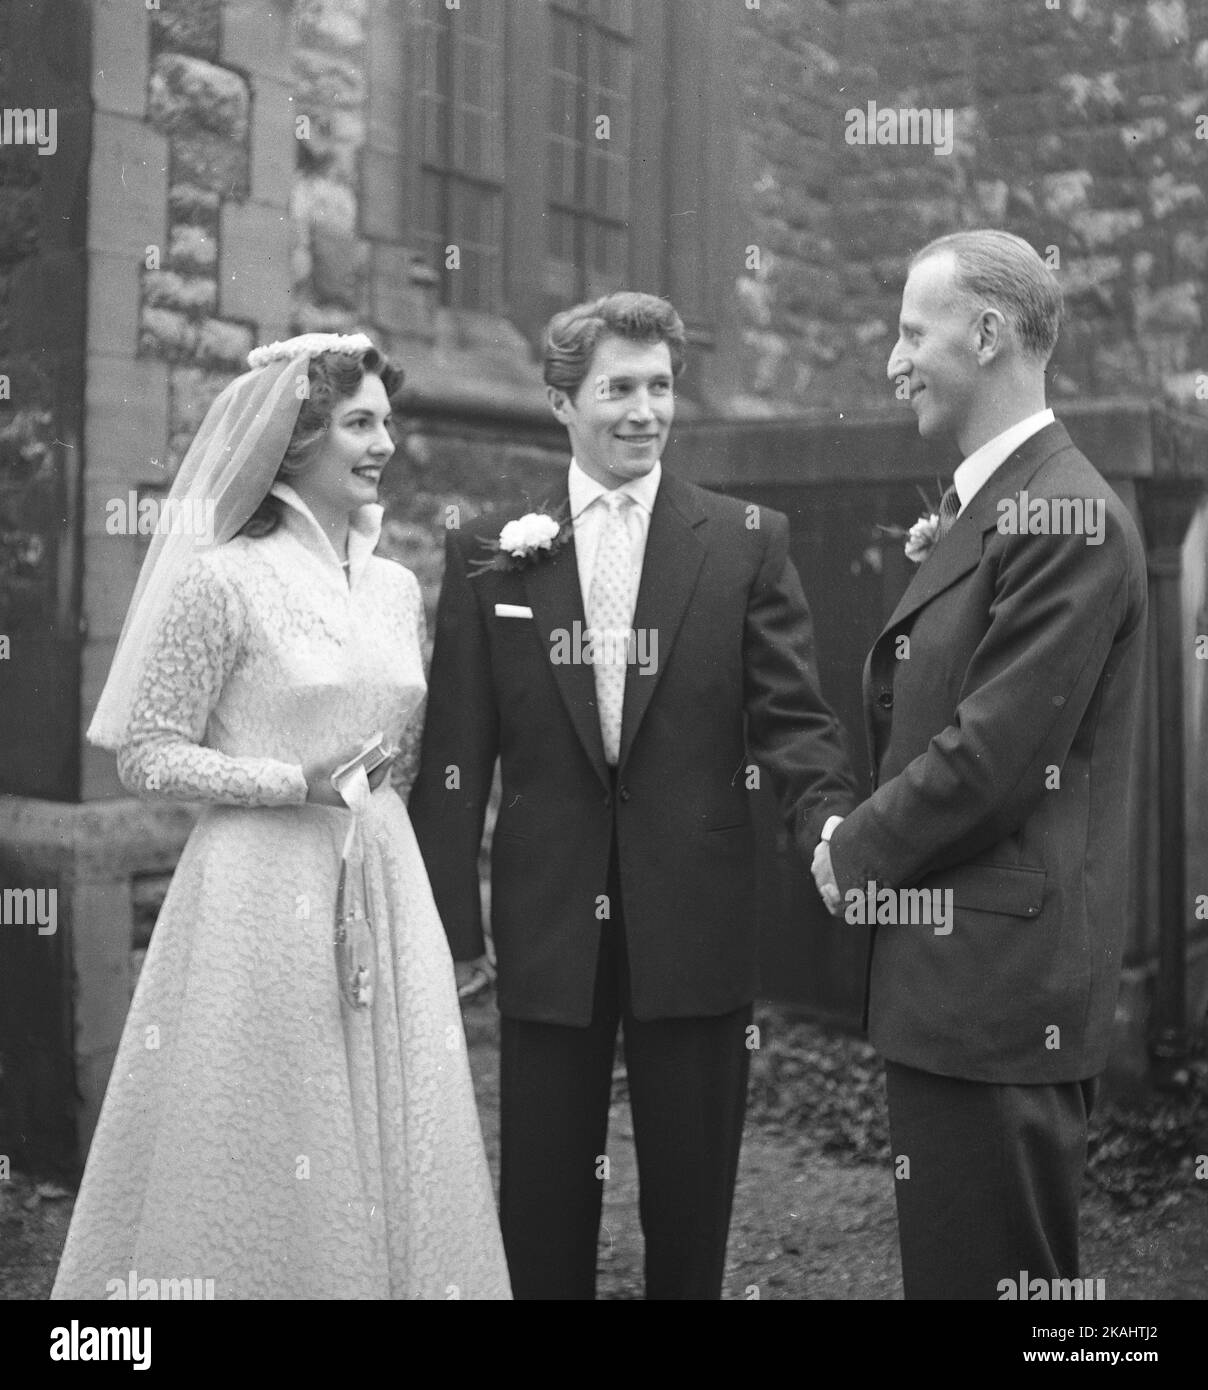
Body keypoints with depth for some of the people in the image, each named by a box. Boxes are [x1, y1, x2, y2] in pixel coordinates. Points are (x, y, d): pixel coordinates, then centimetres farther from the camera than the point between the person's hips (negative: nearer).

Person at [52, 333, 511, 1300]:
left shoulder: (398, 588, 10)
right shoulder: (222, 581, -8)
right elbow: (148, 757, -8)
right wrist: (297, 783, -14)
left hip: (386, 891, 6)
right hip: (265, 894, -5)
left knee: (388, 1147, 9)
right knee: (262, 1156, 2)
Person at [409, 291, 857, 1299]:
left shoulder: (748, 542, 2)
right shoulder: (489, 552, 4)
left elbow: (792, 715, -1)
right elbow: (456, 753, 2)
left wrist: (832, 820, -22)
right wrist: (448, 930, -2)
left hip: (696, 924, 0)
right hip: (547, 925, 1)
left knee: (692, 1201, 12)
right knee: (543, 1199, 10)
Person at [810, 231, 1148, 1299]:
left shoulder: (1067, 520, -17)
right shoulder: (982, 507, 15)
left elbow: (992, 761, -21)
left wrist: (857, 852, -7)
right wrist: (873, 840, 3)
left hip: (1000, 989, -10)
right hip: (962, 979, 10)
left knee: (987, 1268, 1)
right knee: (948, 1258, 19)